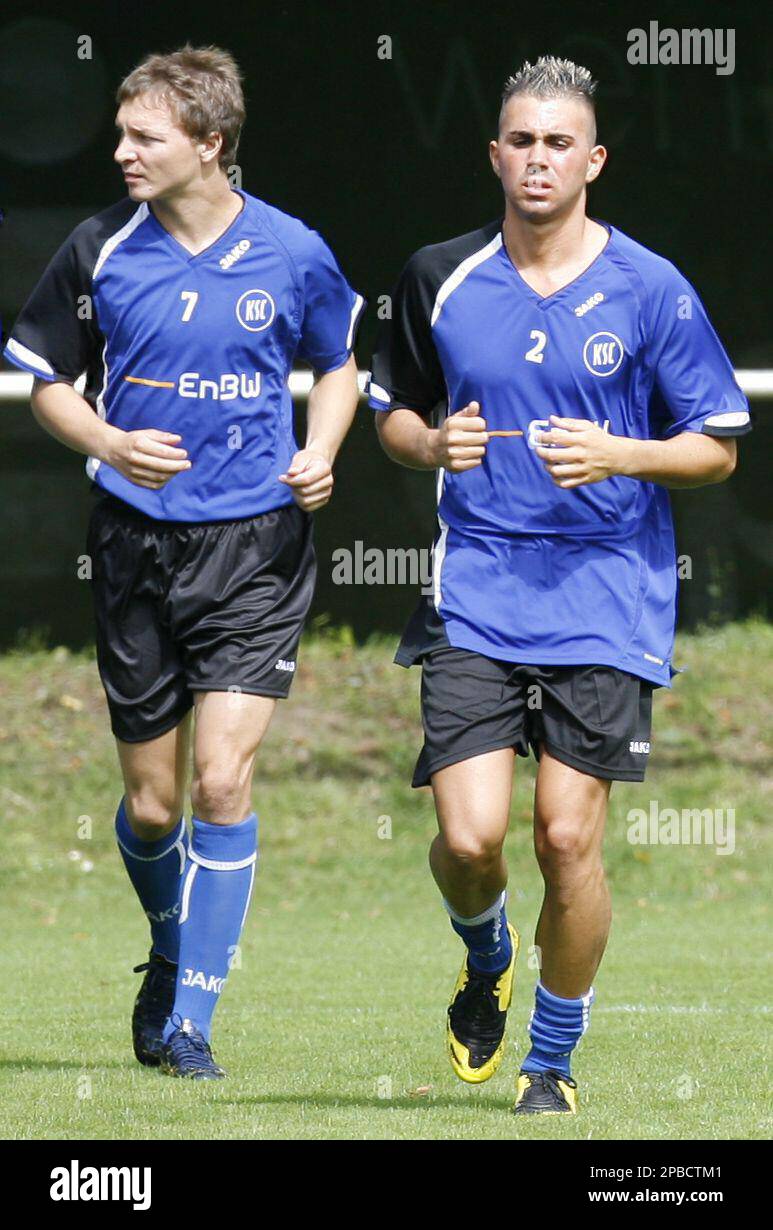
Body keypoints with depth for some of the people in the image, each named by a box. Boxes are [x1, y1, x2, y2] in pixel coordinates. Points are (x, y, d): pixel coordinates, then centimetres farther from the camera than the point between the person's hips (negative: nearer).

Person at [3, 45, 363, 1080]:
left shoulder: (293, 254, -2)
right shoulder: (101, 253, -1)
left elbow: (338, 363, 15)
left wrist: (320, 452, -3)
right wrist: (112, 444, -10)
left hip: (257, 545, -2)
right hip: (138, 541, 2)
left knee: (221, 779, -13)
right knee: (150, 805, 7)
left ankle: (189, 1021, -6)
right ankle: (172, 951, 38)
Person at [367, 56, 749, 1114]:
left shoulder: (651, 292, -2)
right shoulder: (440, 280, 5)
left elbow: (718, 446, 1)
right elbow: (393, 409, 18)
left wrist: (618, 455, -16)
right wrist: (430, 442, -5)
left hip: (605, 604, -1)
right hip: (475, 598, 1)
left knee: (568, 839, -5)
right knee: (469, 838, -10)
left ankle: (554, 1059, 15)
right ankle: (485, 961, 27)